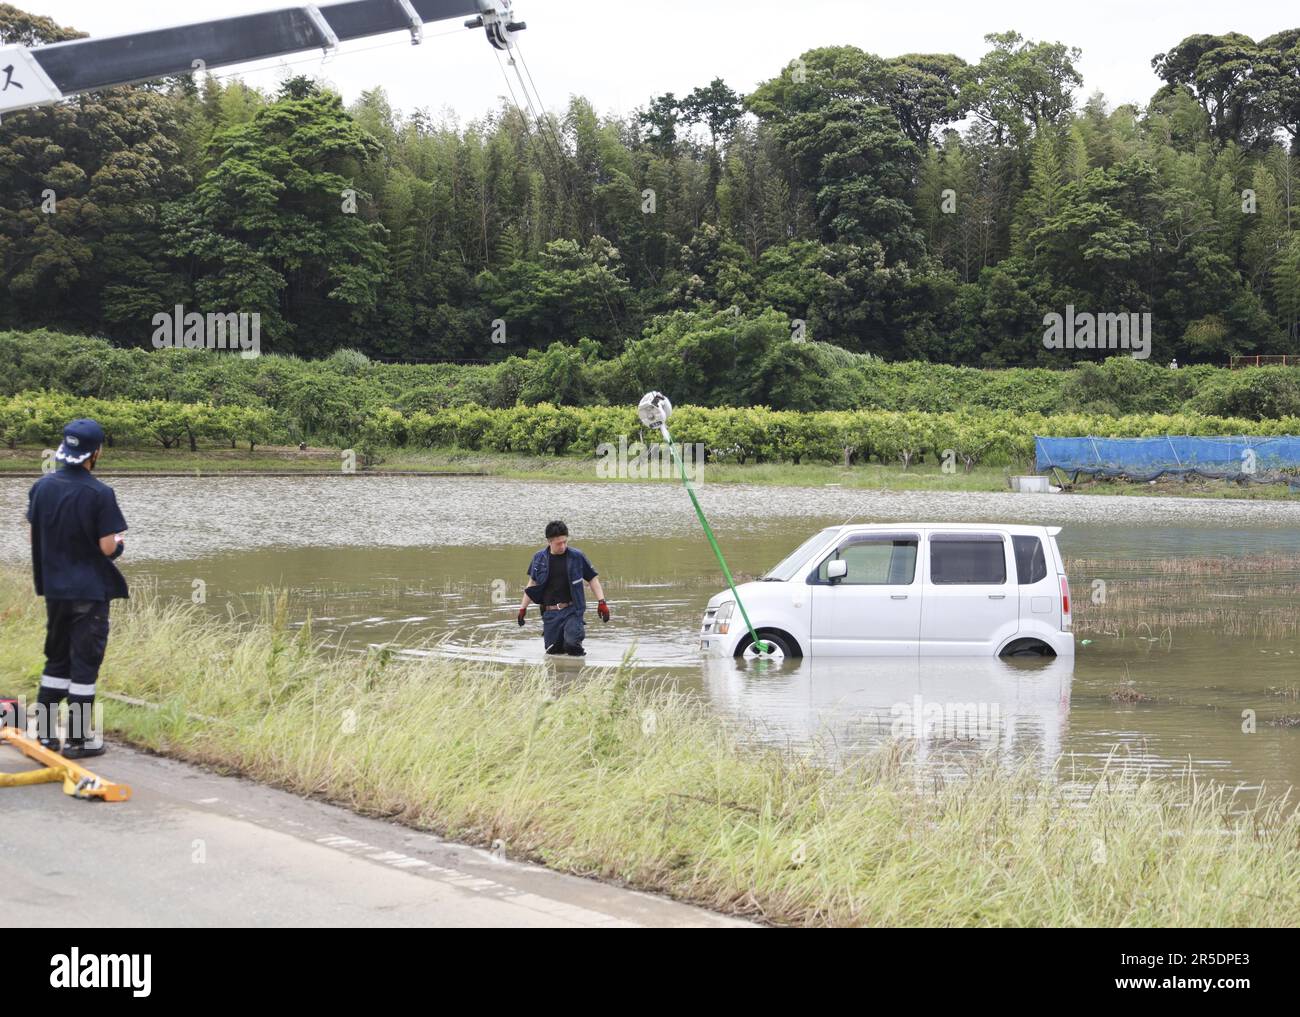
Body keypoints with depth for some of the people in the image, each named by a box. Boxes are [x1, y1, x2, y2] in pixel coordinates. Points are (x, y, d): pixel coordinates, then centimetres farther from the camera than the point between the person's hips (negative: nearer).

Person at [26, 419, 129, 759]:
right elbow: (107, 546, -16)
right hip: (89, 591, -5)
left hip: (54, 589, 5)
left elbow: (34, 536, 6)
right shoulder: (100, 494, -16)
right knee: (84, 664, 2)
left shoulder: (41, 487, 0)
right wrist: (120, 543, 5)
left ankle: (43, 732, 19)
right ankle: (77, 740, 5)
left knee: (56, 660, 18)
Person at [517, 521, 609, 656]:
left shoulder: (577, 557, -4)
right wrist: (523, 608, 16)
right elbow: (532, 584, 15)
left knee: (572, 643, -23)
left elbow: (592, 579, 3)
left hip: (571, 610, -3)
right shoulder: (539, 558, 3)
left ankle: (580, 629, 11)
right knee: (553, 650, 5)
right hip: (550, 612, 3)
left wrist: (602, 602, -7)